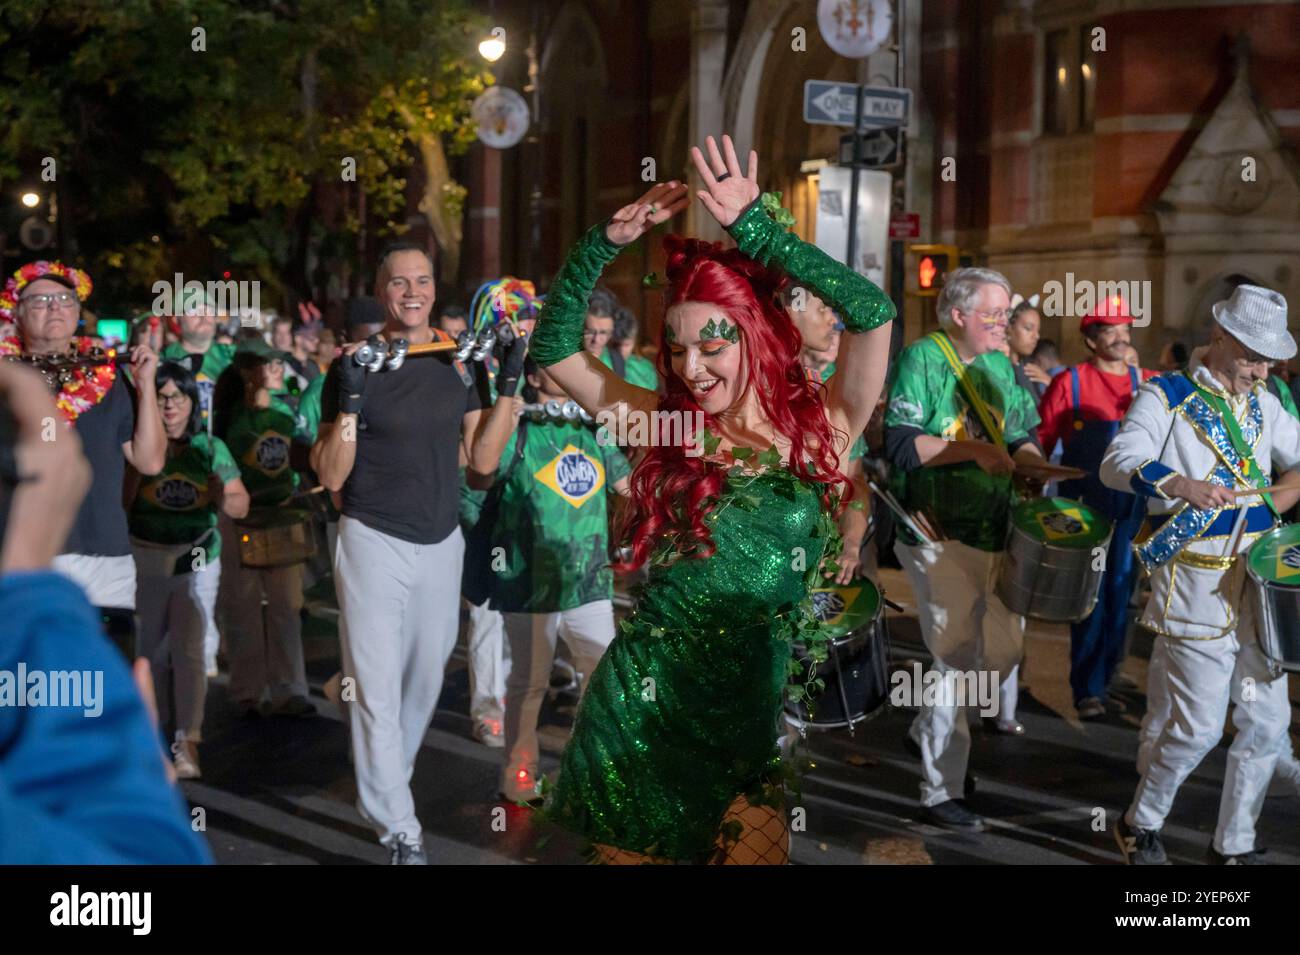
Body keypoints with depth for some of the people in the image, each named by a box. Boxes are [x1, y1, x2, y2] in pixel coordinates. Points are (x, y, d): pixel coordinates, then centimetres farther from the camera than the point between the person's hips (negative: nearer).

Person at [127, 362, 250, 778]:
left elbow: (240, 506, 7)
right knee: (152, 648, 6)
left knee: (188, 649, -8)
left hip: (197, 560, 0)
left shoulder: (211, 448, 4)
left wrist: (222, 496, -14)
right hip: (145, 560, 0)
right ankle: (155, 727, 22)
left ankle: (188, 741, -9)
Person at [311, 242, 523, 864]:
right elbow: (330, 477, -10)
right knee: (378, 690, -6)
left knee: (425, 681, 15)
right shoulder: (356, 366, -8)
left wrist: (509, 384, -4)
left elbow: (482, 461, 3)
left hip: (442, 544, 5)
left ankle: (381, 794, 35)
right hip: (374, 544, -5)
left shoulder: (461, 362, 5)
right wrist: (350, 400, -22)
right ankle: (401, 834, 0)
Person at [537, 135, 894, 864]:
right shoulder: (665, 425, 2)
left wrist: (756, 228, -16)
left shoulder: (819, 429, -3)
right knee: (630, 849, 11)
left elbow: (875, 312, -17)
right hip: (638, 706, 1)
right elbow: (555, 348, 1)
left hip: (753, 722, -1)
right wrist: (608, 243, -10)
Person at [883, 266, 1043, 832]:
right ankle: (941, 791, 5)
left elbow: (1021, 438, 16)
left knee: (1005, 648, 11)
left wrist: (1034, 461, -5)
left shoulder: (1001, 366, 12)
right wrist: (971, 450, -25)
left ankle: (928, 730, 34)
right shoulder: (923, 359, -9)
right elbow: (900, 443, -18)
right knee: (956, 659, -5)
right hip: (939, 535, -7)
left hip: (994, 531, 7)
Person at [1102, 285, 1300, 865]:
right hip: (1196, 588, -6)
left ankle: (1234, 844, 21)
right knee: (1199, 725, -4)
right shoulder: (1166, 397, -6)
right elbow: (1117, 463, -20)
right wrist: (1183, 485, -37)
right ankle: (1139, 825, 19)